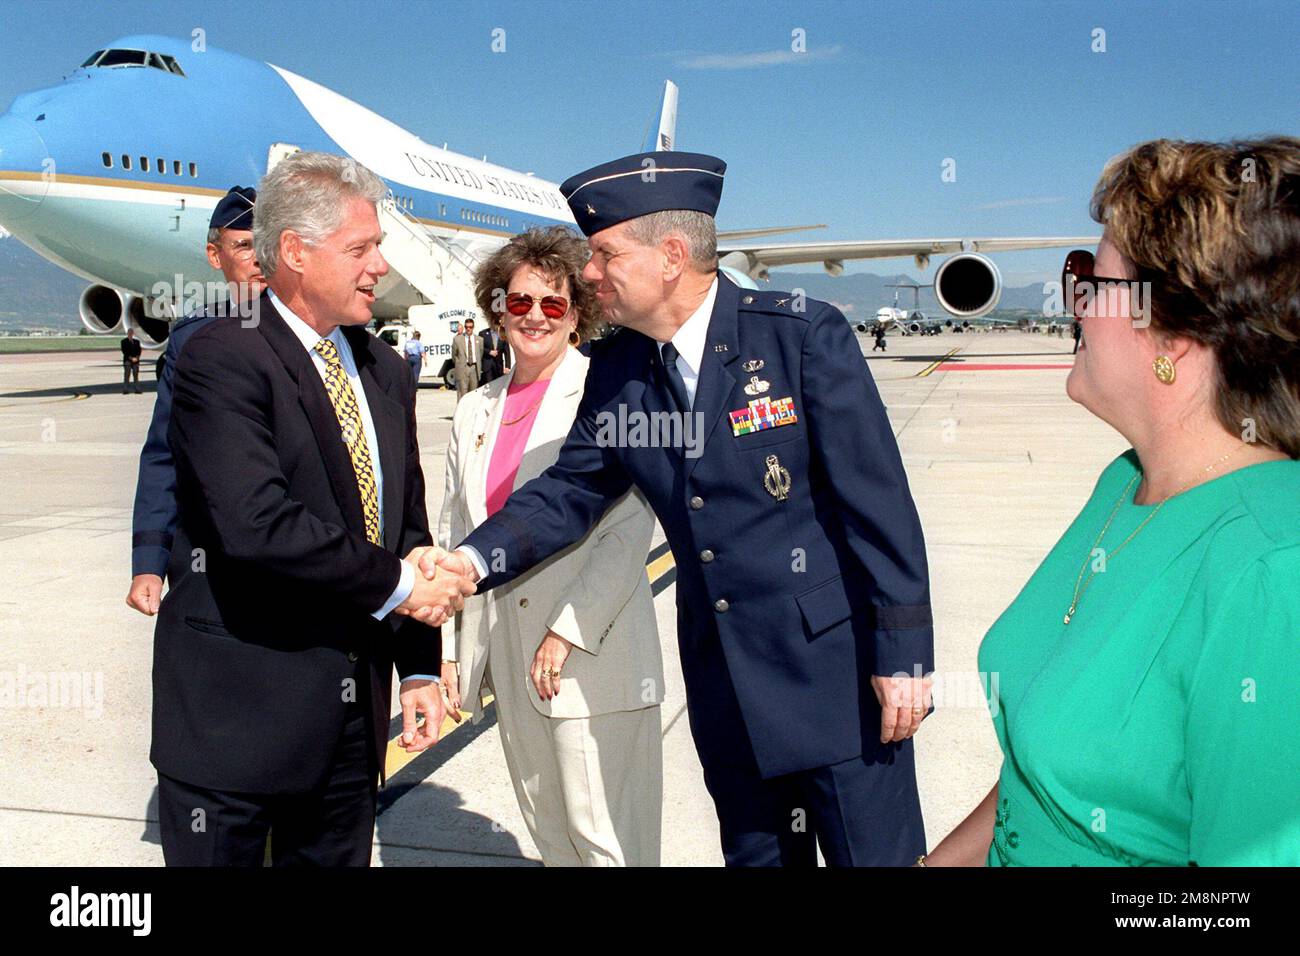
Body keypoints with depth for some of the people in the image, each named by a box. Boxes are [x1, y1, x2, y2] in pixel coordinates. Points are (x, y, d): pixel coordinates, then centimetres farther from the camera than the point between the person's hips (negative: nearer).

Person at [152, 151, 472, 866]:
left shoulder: (384, 371, 11)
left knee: (337, 858, 17)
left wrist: (420, 668, 5)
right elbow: (257, 523, -26)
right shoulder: (221, 360, -13)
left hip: (354, 714, 7)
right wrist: (396, 582, -17)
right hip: (234, 718, -6)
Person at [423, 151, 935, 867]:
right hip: (723, 685, 5)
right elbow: (570, 490, 5)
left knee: (877, 853, 7)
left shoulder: (804, 334, -14)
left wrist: (903, 653, -13)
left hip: (837, 666, -5)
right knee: (755, 850, 19)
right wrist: (474, 559, -12)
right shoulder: (616, 371, 2)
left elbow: (877, 500, -13)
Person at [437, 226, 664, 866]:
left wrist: (568, 631, -18)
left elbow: (629, 531, -13)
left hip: (594, 652, -6)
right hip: (508, 656, 6)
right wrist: (443, 645, 12)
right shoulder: (475, 412, 12)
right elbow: (453, 534, 15)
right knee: (546, 828, 17)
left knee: (606, 837, 1)